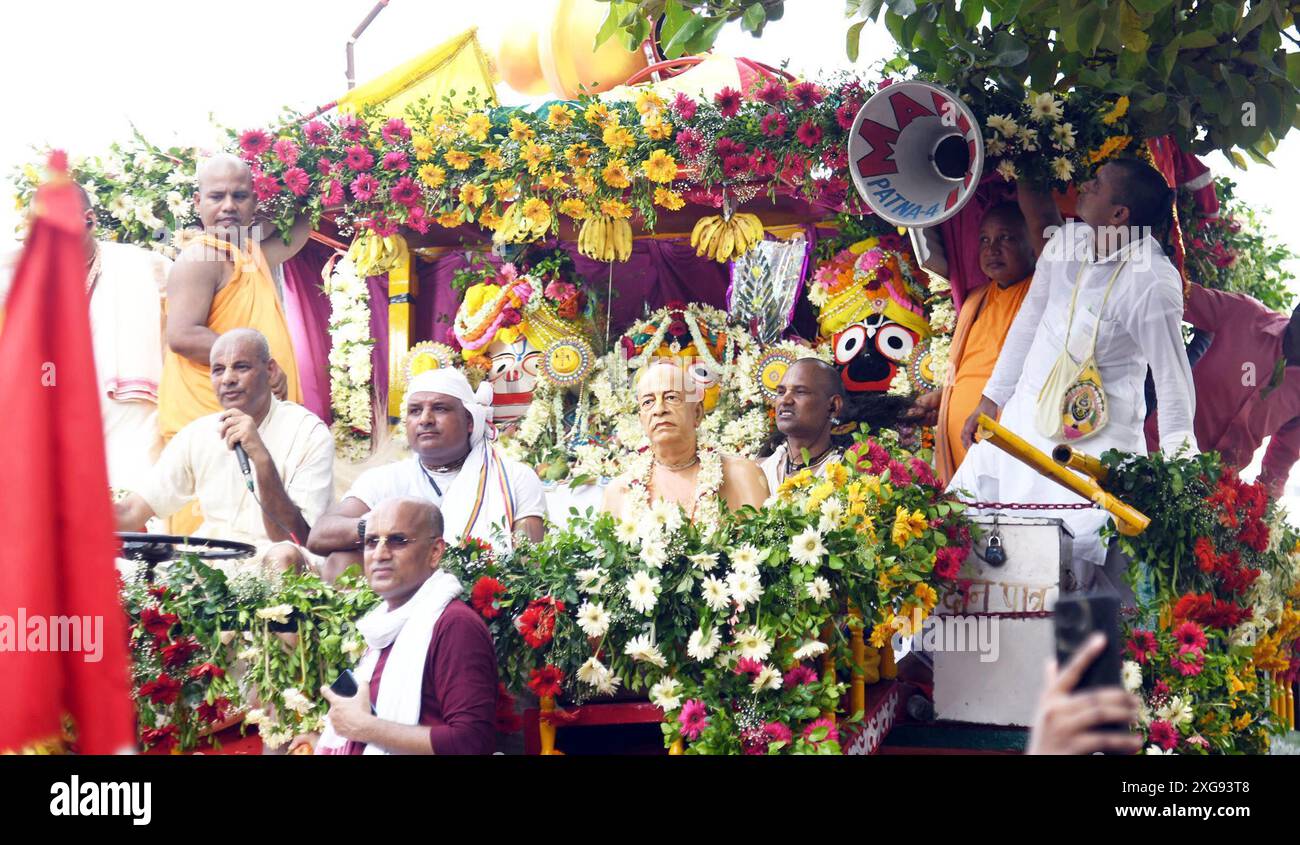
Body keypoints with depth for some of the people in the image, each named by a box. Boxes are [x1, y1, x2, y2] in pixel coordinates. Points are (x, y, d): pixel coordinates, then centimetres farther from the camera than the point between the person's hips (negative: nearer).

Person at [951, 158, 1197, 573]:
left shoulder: (1153, 282, -22)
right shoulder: (1066, 242, -2)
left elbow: (1174, 382, -16)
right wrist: (991, 398, 18)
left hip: (1097, 439, -7)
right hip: (1026, 416, 7)